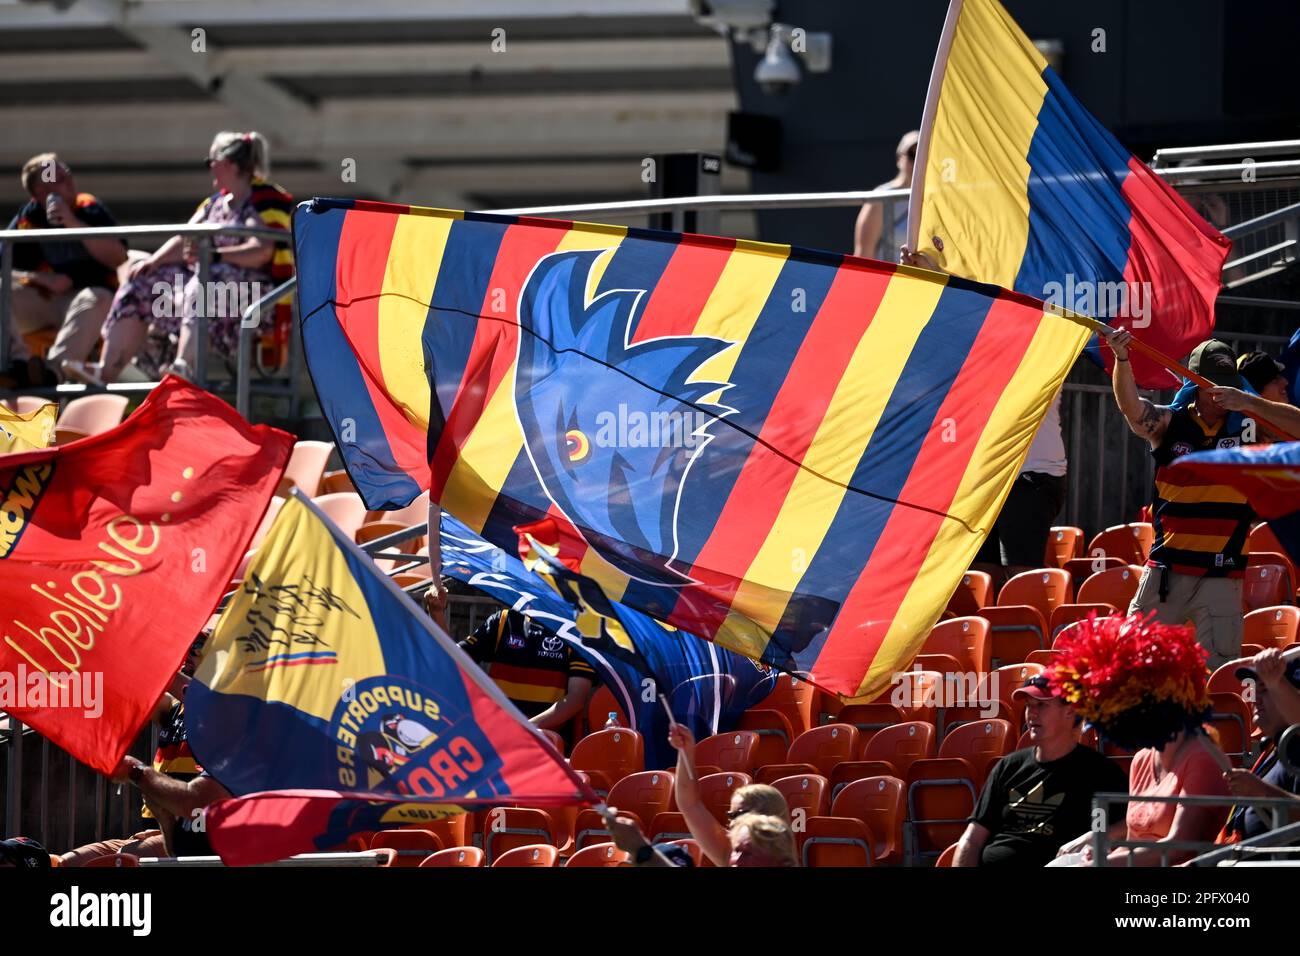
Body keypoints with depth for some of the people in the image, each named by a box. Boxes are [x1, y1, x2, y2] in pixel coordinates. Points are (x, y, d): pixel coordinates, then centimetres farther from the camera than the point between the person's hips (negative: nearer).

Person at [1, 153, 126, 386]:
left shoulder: (91, 211, 2)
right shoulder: (26, 220, 5)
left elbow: (118, 258, -11)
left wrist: (72, 223, -17)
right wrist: (42, 278, -18)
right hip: (40, 300, 2)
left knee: (98, 298, -35)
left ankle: (52, 370, -51)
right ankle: (19, 362, -40)